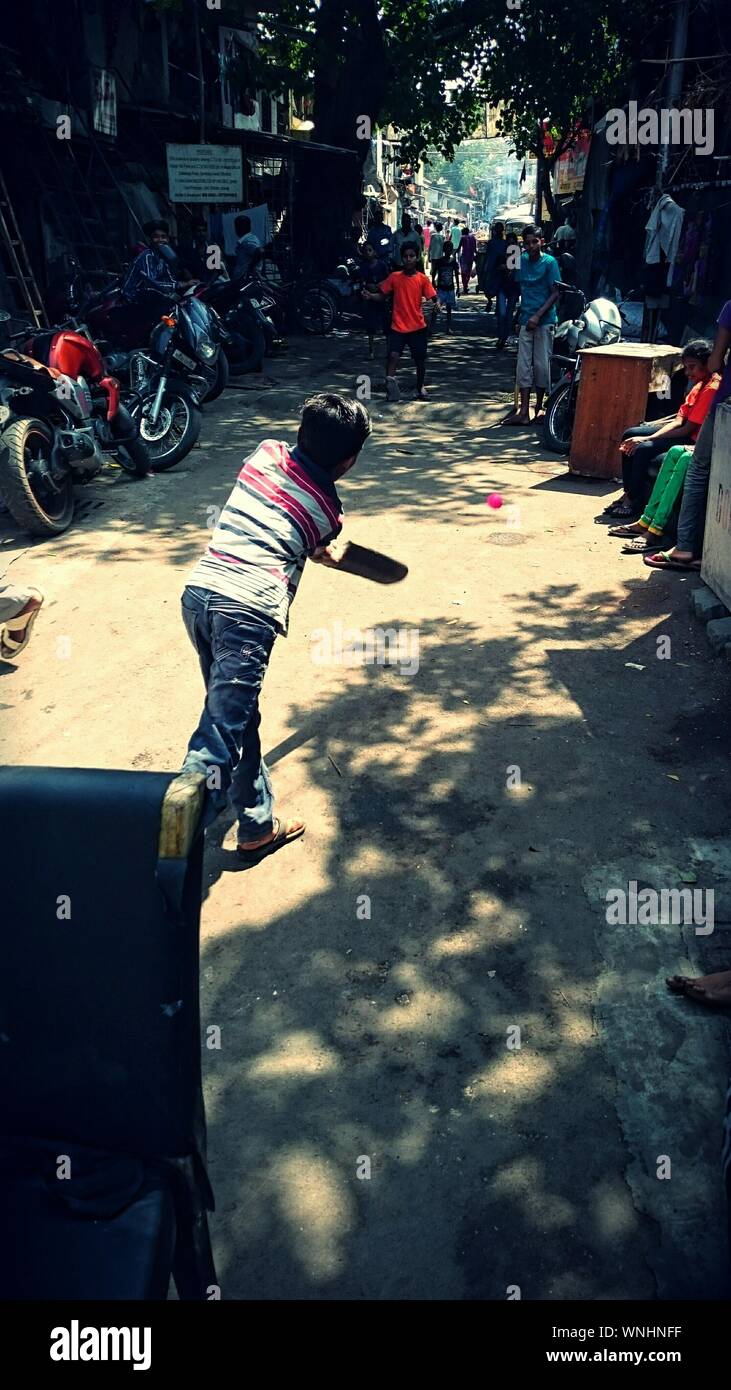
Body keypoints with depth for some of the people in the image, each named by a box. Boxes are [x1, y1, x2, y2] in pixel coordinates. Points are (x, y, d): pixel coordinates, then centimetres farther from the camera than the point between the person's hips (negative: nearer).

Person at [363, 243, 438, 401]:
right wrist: (370, 296, -12)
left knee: (420, 359, 9)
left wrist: (436, 306, -29)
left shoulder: (423, 279, -2)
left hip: (418, 327, 0)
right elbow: (382, 295, 8)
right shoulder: (394, 277, 1)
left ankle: (420, 388, 29)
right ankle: (390, 382, -15)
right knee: (393, 355, -21)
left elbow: (433, 298, -7)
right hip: (398, 327, 0)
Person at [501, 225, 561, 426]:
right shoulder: (523, 259, 9)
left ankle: (539, 406, 14)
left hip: (545, 320, -4)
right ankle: (523, 411, -3)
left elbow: (555, 294, -9)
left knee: (541, 364, 0)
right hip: (526, 320, 5)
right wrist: (521, 313, 15)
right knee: (524, 365, -2)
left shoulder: (549, 262, -6)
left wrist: (537, 315, -18)